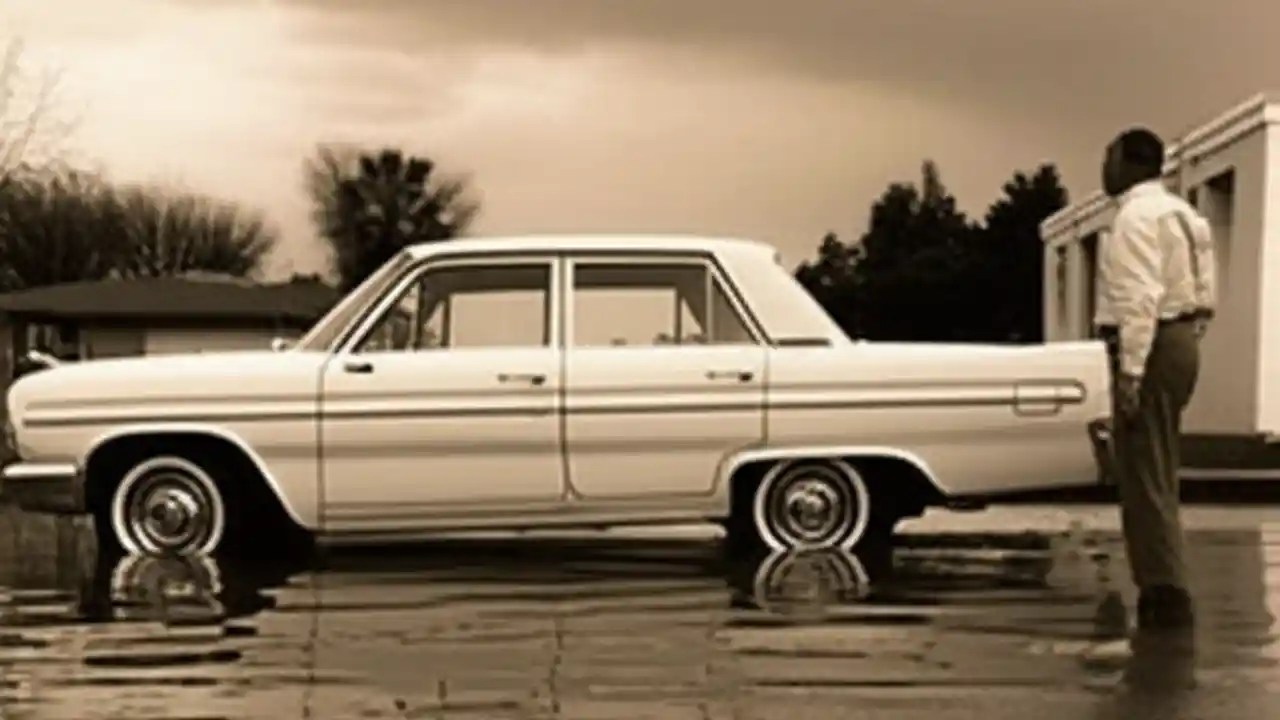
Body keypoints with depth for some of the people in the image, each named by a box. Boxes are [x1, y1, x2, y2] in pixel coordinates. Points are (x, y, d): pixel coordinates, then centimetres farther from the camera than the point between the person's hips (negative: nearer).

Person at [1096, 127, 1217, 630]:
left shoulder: (1138, 216, -13)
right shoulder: (1176, 211, 19)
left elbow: (1141, 299, -22)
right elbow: (1196, 290, 17)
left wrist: (1131, 371, -25)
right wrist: (1167, 352, 17)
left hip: (1152, 347, -10)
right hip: (1179, 340, 11)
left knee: (1144, 476, -6)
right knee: (1153, 475, 16)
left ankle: (1166, 595, -6)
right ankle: (1164, 592, 22)